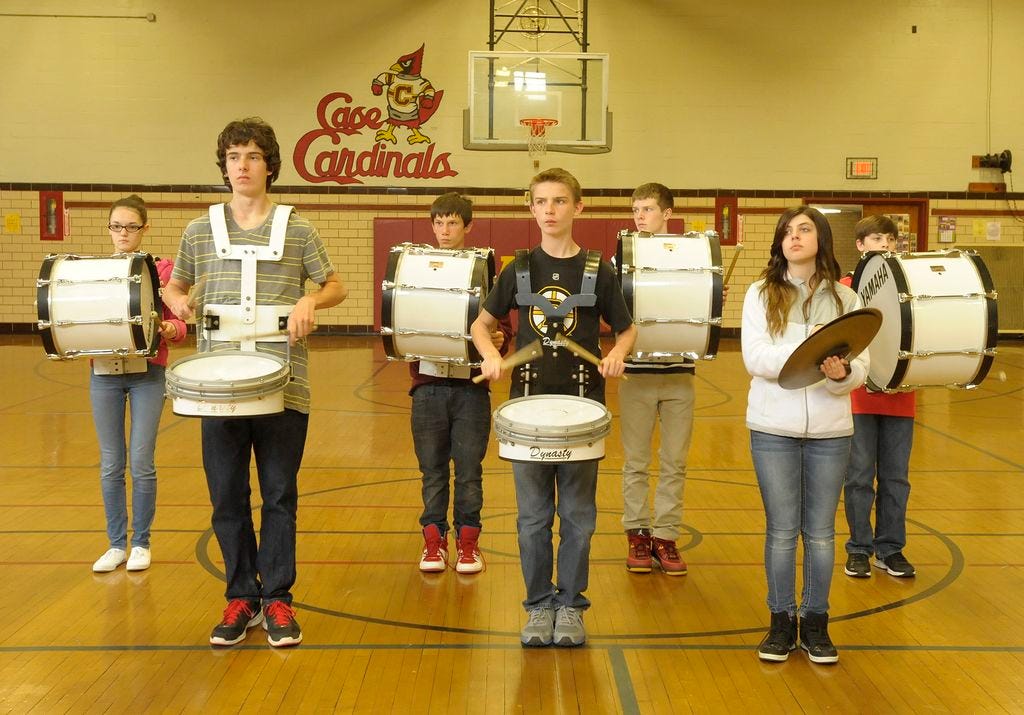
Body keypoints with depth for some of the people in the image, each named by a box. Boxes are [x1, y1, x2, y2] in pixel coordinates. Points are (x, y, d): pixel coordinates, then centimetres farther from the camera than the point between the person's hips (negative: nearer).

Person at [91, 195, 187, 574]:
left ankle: (141, 543, 14)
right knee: (110, 465, 7)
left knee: (141, 462, -2)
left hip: (147, 373, -2)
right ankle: (117, 544, 19)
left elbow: (177, 323, -1)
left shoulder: (162, 269, -1)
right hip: (104, 373, 3)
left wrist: (169, 329, -23)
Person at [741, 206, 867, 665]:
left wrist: (840, 373, -26)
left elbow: (860, 370, -3)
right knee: (781, 531, 6)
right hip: (773, 429, -1)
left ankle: (816, 621, 21)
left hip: (829, 431, 1)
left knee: (821, 532, 8)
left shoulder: (845, 299, 3)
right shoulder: (761, 294, 0)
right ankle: (782, 622, 19)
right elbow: (754, 359, -12)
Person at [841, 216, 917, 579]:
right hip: (860, 396, -3)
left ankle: (890, 549, 19)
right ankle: (859, 548, 15)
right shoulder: (848, 286, 0)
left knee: (896, 477, 8)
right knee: (859, 476, 4)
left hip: (900, 397, 3)